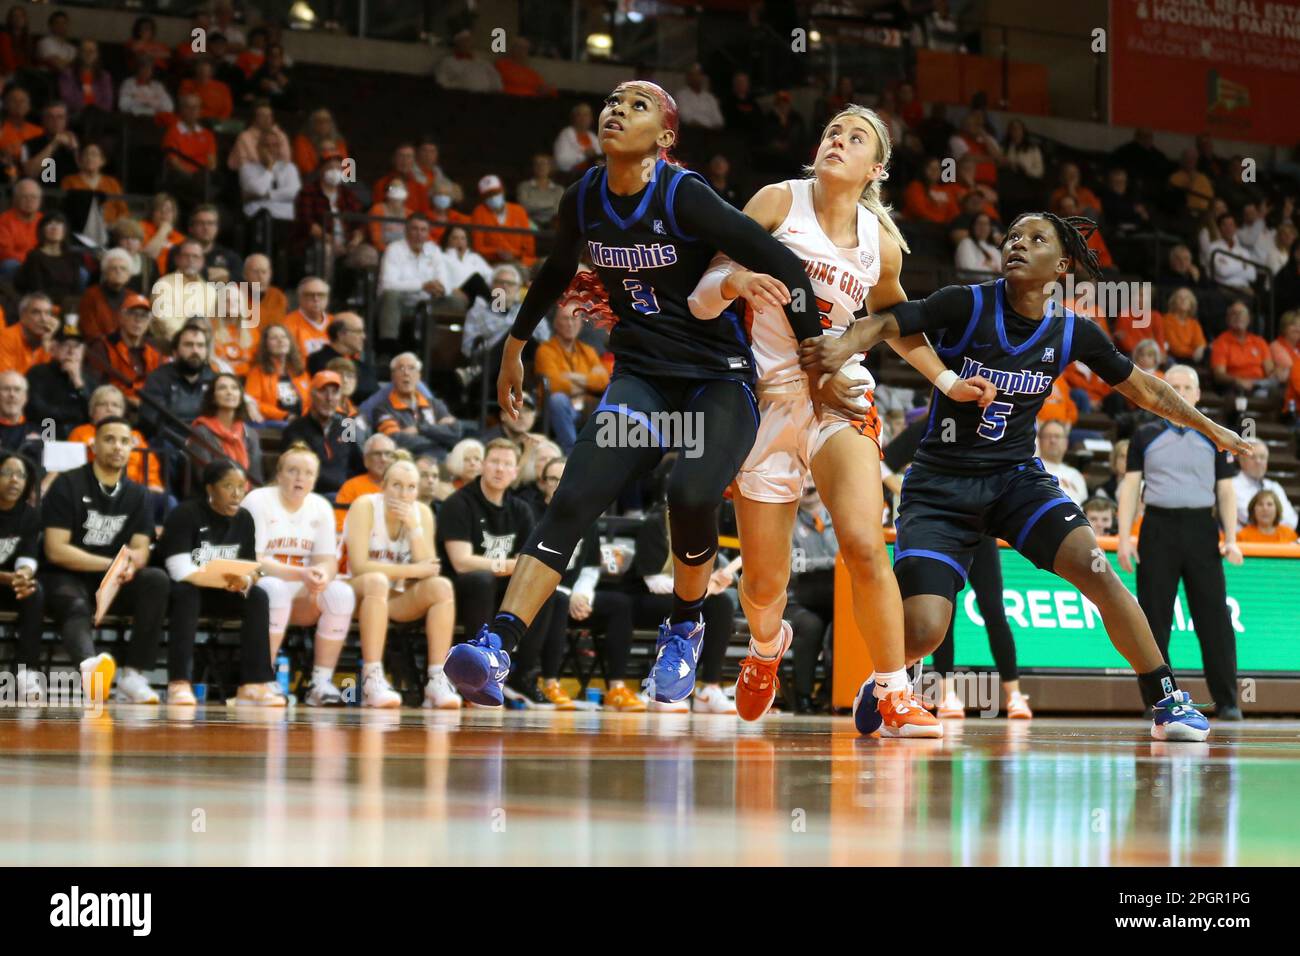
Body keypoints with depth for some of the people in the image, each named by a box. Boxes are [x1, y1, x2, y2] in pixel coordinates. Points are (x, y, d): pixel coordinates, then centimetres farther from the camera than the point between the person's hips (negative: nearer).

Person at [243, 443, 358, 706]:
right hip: (258, 586, -5)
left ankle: (321, 681, -20)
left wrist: (322, 575, -25)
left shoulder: (321, 508, 8)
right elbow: (253, 561, -17)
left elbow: (328, 561, 2)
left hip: (303, 595, 5)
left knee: (342, 594, -24)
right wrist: (300, 574, -30)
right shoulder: (258, 501, -8)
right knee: (276, 590, -39)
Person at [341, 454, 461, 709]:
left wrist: (414, 527, -18)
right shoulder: (365, 507, -12)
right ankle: (372, 679, -42)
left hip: (398, 601, 5)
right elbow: (359, 566, -22)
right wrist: (412, 570, -17)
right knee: (377, 581, -36)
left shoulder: (422, 513, 2)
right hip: (358, 595, -5)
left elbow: (429, 571, -7)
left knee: (441, 586, -21)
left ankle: (437, 680, -28)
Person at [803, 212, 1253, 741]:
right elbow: (887, 322, -24)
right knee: (921, 632, -19)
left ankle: (1167, 703, -9)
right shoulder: (967, 305, -12)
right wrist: (843, 345, -46)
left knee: (1092, 565, -23)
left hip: (1015, 478, 2)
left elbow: (1141, 386, 14)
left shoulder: (1072, 333, -1)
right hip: (940, 483, -2)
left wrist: (1209, 428, 20)